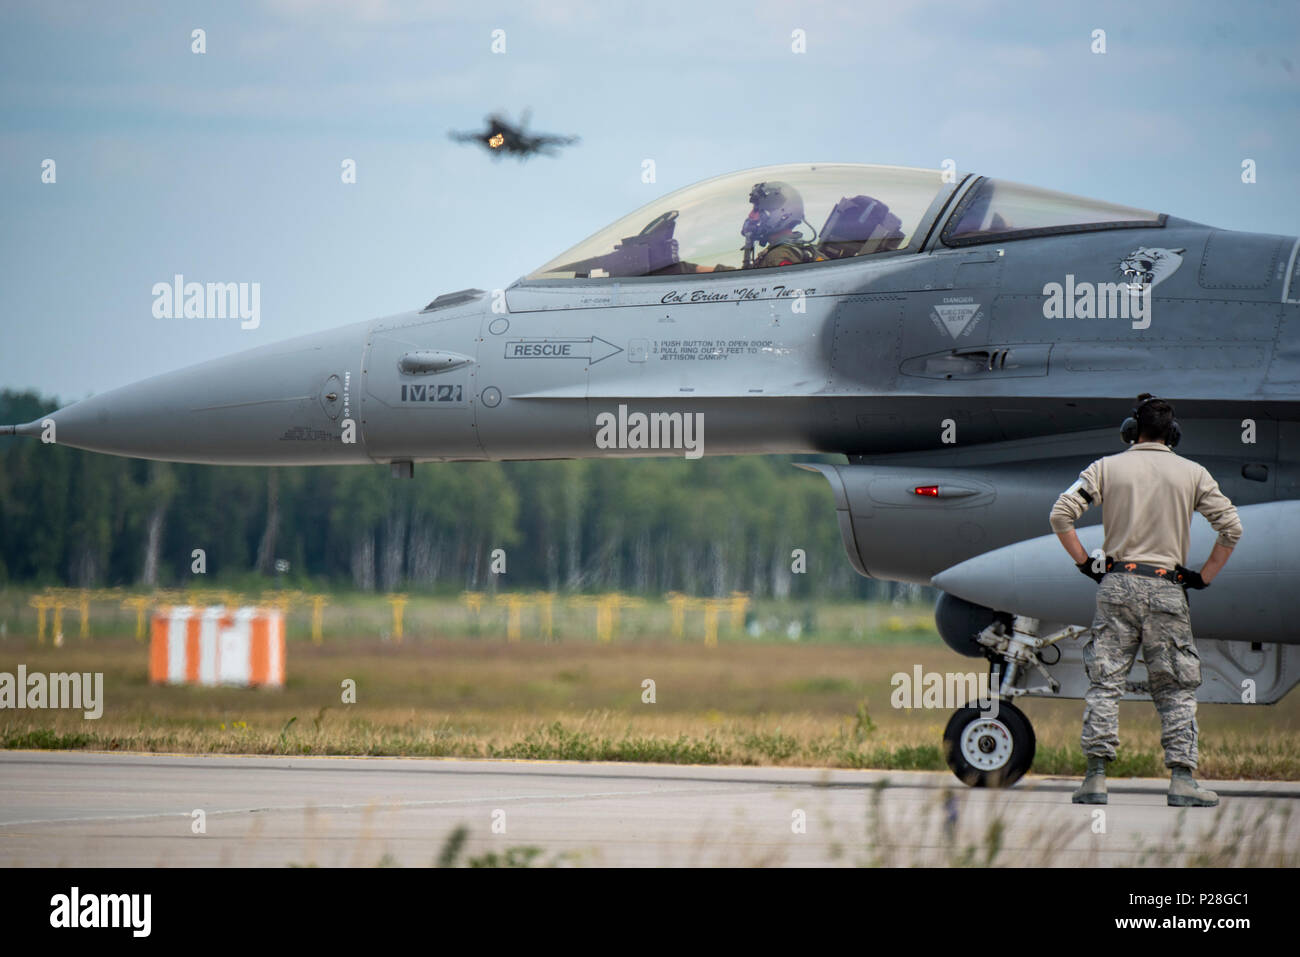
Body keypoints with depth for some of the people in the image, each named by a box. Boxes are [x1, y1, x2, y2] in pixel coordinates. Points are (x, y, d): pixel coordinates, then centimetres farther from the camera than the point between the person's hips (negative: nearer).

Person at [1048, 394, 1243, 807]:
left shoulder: (1107, 467, 4)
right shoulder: (1193, 473, 5)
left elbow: (1061, 515, -3)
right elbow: (1231, 528, 2)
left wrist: (1084, 563, 6)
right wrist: (1206, 575, 10)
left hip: (1117, 586, 0)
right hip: (1168, 588, 0)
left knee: (1104, 683, 2)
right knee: (1177, 689, 6)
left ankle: (1096, 777, -5)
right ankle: (1182, 779, -2)